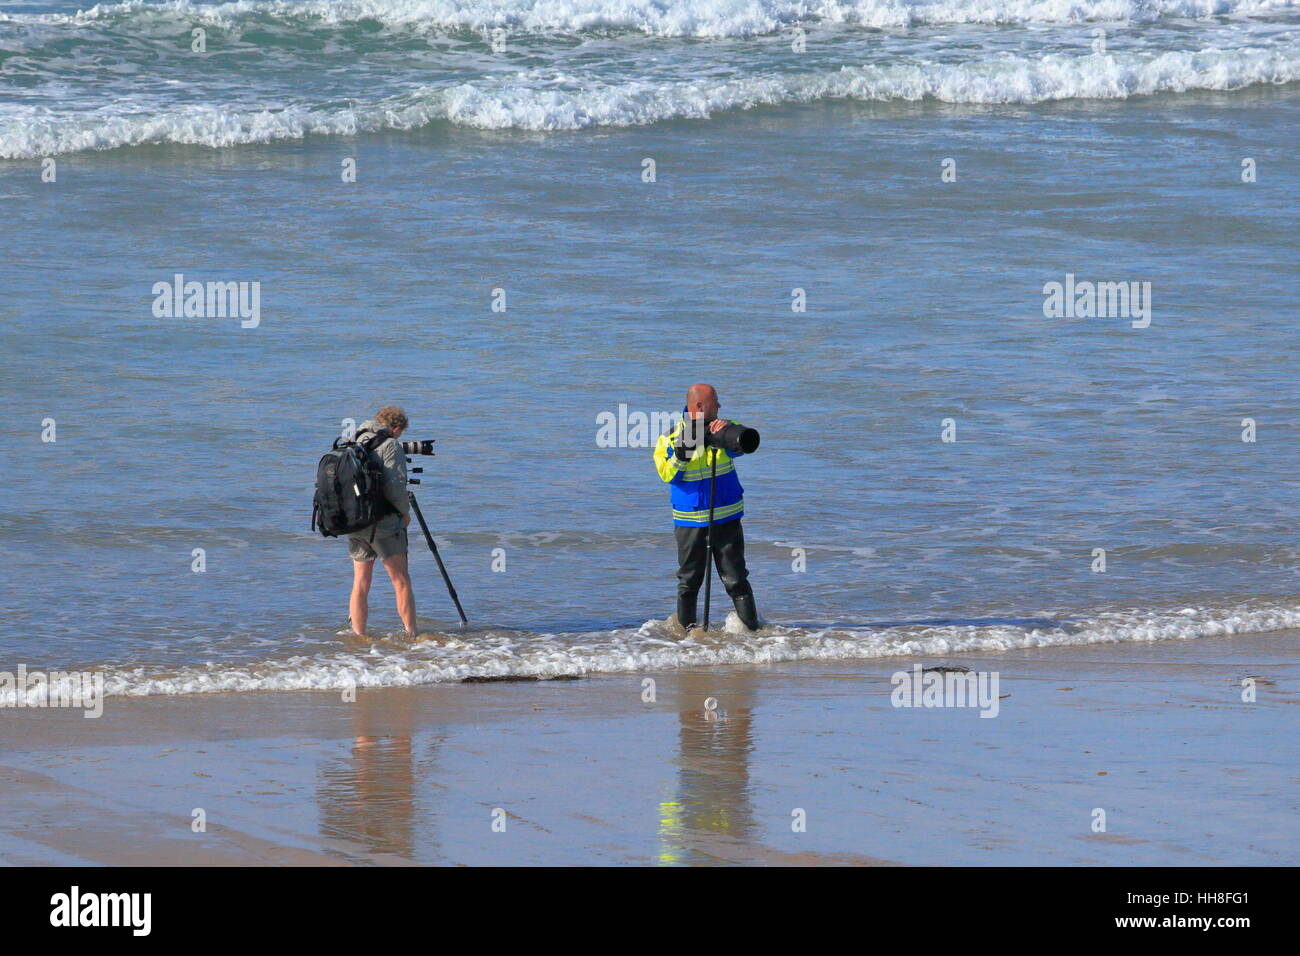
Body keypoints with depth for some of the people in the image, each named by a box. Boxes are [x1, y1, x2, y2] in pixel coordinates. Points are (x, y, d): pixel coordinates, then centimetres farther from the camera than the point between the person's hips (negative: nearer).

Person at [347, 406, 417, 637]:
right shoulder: (389, 445, -7)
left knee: (360, 584, 10)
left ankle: (358, 637, 7)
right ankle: (412, 635, -4)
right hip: (383, 522, -6)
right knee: (401, 581, -1)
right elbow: (395, 485, -15)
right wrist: (405, 512, 0)